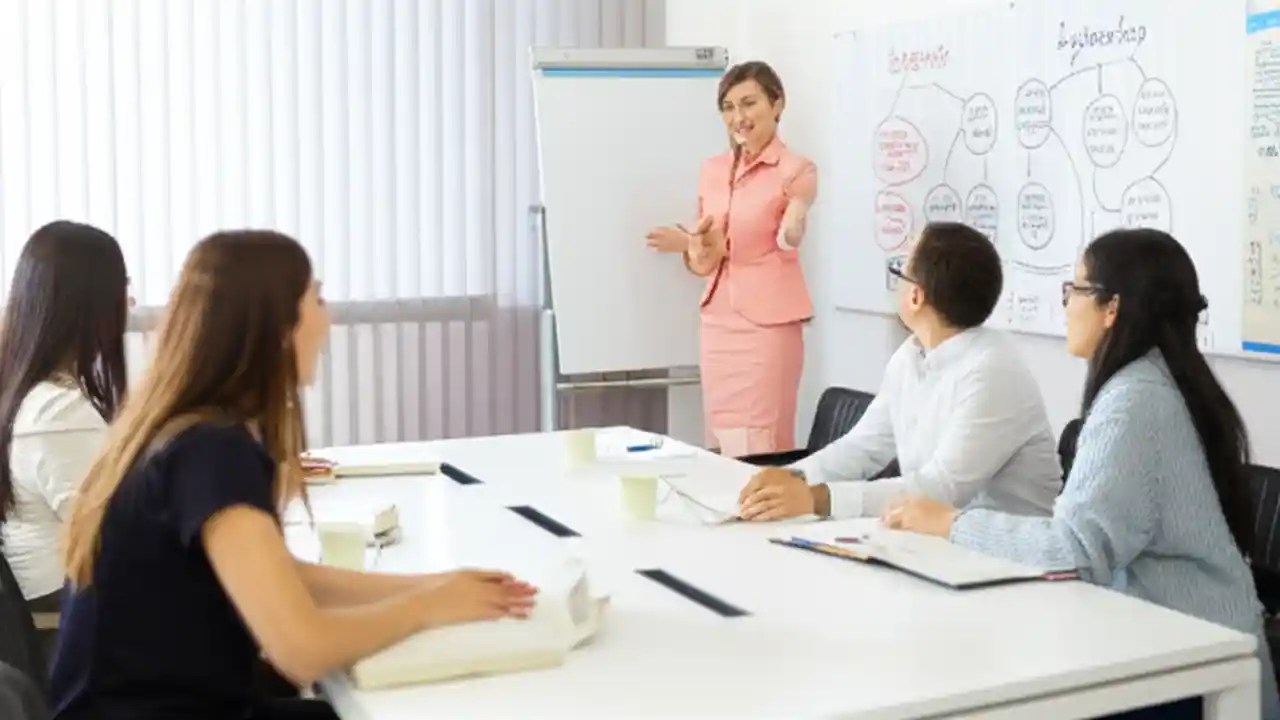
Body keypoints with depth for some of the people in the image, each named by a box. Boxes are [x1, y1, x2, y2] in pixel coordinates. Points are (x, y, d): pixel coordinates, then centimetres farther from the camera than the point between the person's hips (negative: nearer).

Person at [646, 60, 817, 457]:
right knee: (723, 447, 7)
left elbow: (790, 240, -17)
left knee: (757, 453, -7)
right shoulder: (712, 171, 11)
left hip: (768, 325, -6)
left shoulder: (796, 170, -4)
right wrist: (690, 245, -6)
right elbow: (704, 263, 13)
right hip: (717, 323, 6)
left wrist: (790, 233, -36)